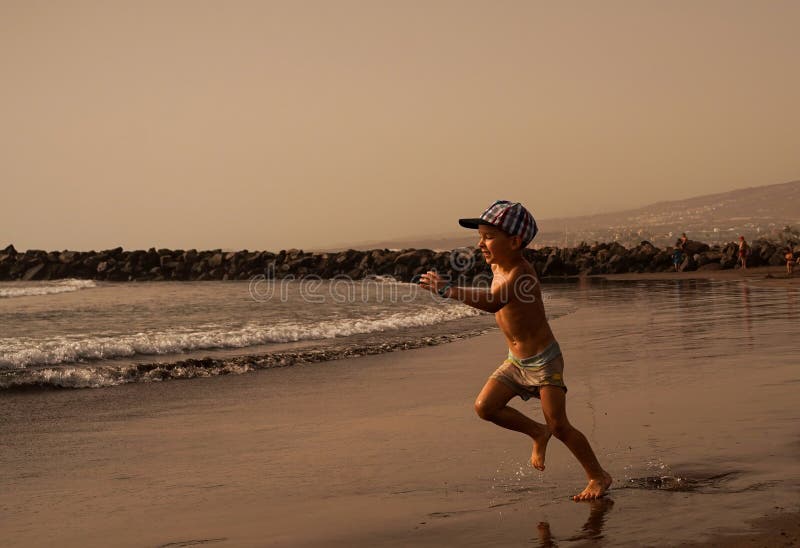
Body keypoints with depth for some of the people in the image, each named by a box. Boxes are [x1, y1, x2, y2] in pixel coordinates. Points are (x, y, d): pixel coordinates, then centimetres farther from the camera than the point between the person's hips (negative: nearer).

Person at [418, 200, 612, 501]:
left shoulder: (520, 274, -27)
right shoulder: (497, 267, 2)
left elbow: (493, 302, -46)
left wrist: (448, 290, -55)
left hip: (543, 359, -8)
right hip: (515, 360, 8)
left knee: (558, 425, -9)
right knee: (485, 406, -5)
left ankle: (599, 477, 9)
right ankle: (538, 433, 17)